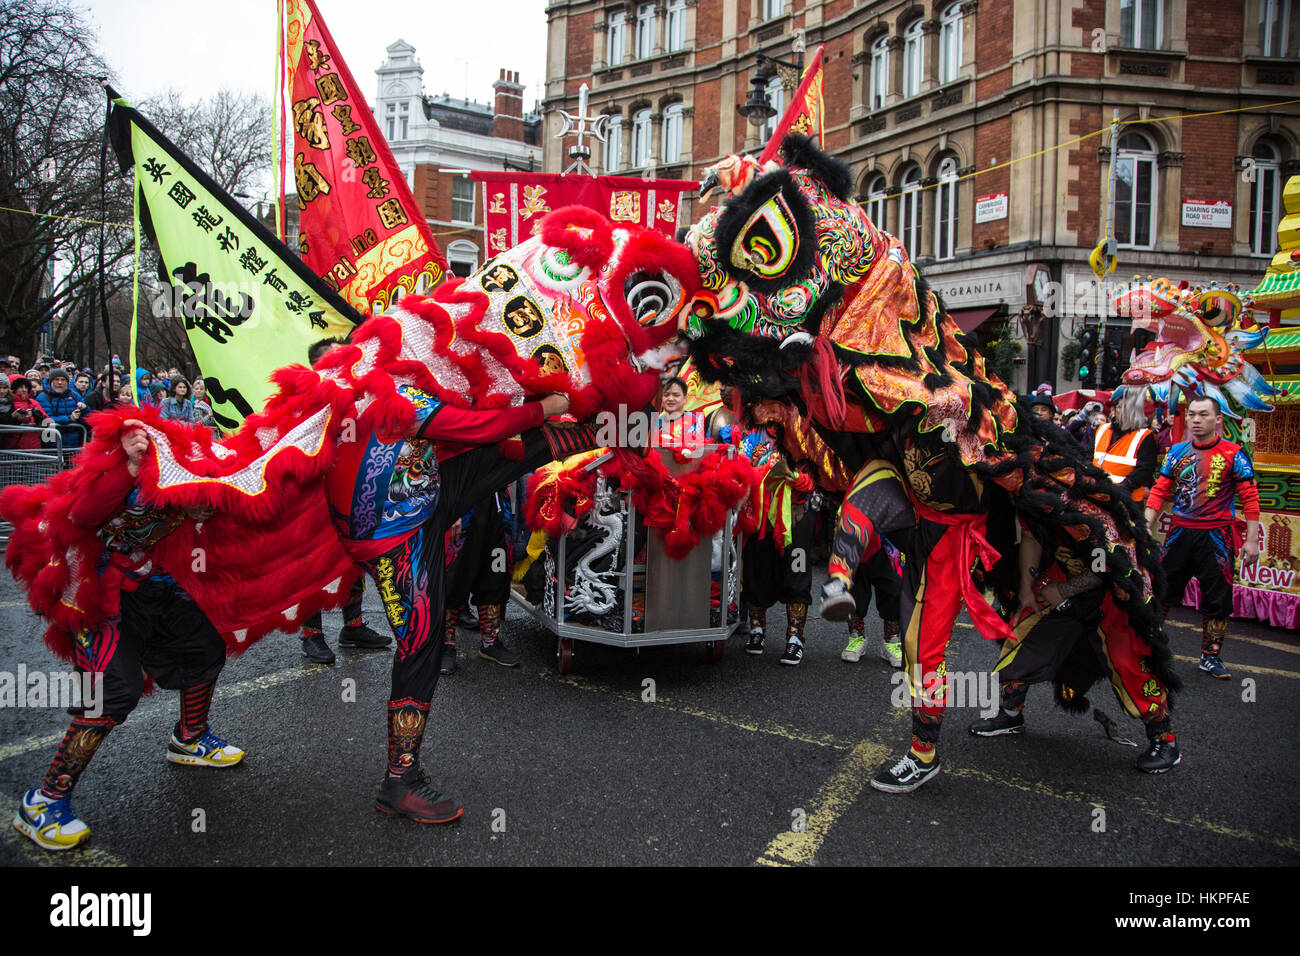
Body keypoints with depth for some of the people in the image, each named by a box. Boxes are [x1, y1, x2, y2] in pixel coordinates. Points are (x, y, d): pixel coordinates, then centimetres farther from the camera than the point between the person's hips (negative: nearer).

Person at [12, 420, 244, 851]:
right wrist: (130, 465, -51)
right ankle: (42, 803, -6)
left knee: (206, 648, 12)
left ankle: (189, 741, 38)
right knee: (115, 688, -18)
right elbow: (83, 516, -45)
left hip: (150, 585, 8)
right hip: (101, 592, -8)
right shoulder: (123, 471, -32)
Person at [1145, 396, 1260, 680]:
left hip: (1216, 537, -3)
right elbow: (1159, 491, 8)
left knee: (1217, 600, 4)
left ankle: (1210, 657, 17)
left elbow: (1250, 498, -5)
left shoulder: (1233, 454, -5)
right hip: (1180, 533, 3)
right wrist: (1147, 527, 0)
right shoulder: (1177, 451, 6)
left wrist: (1252, 540, -8)